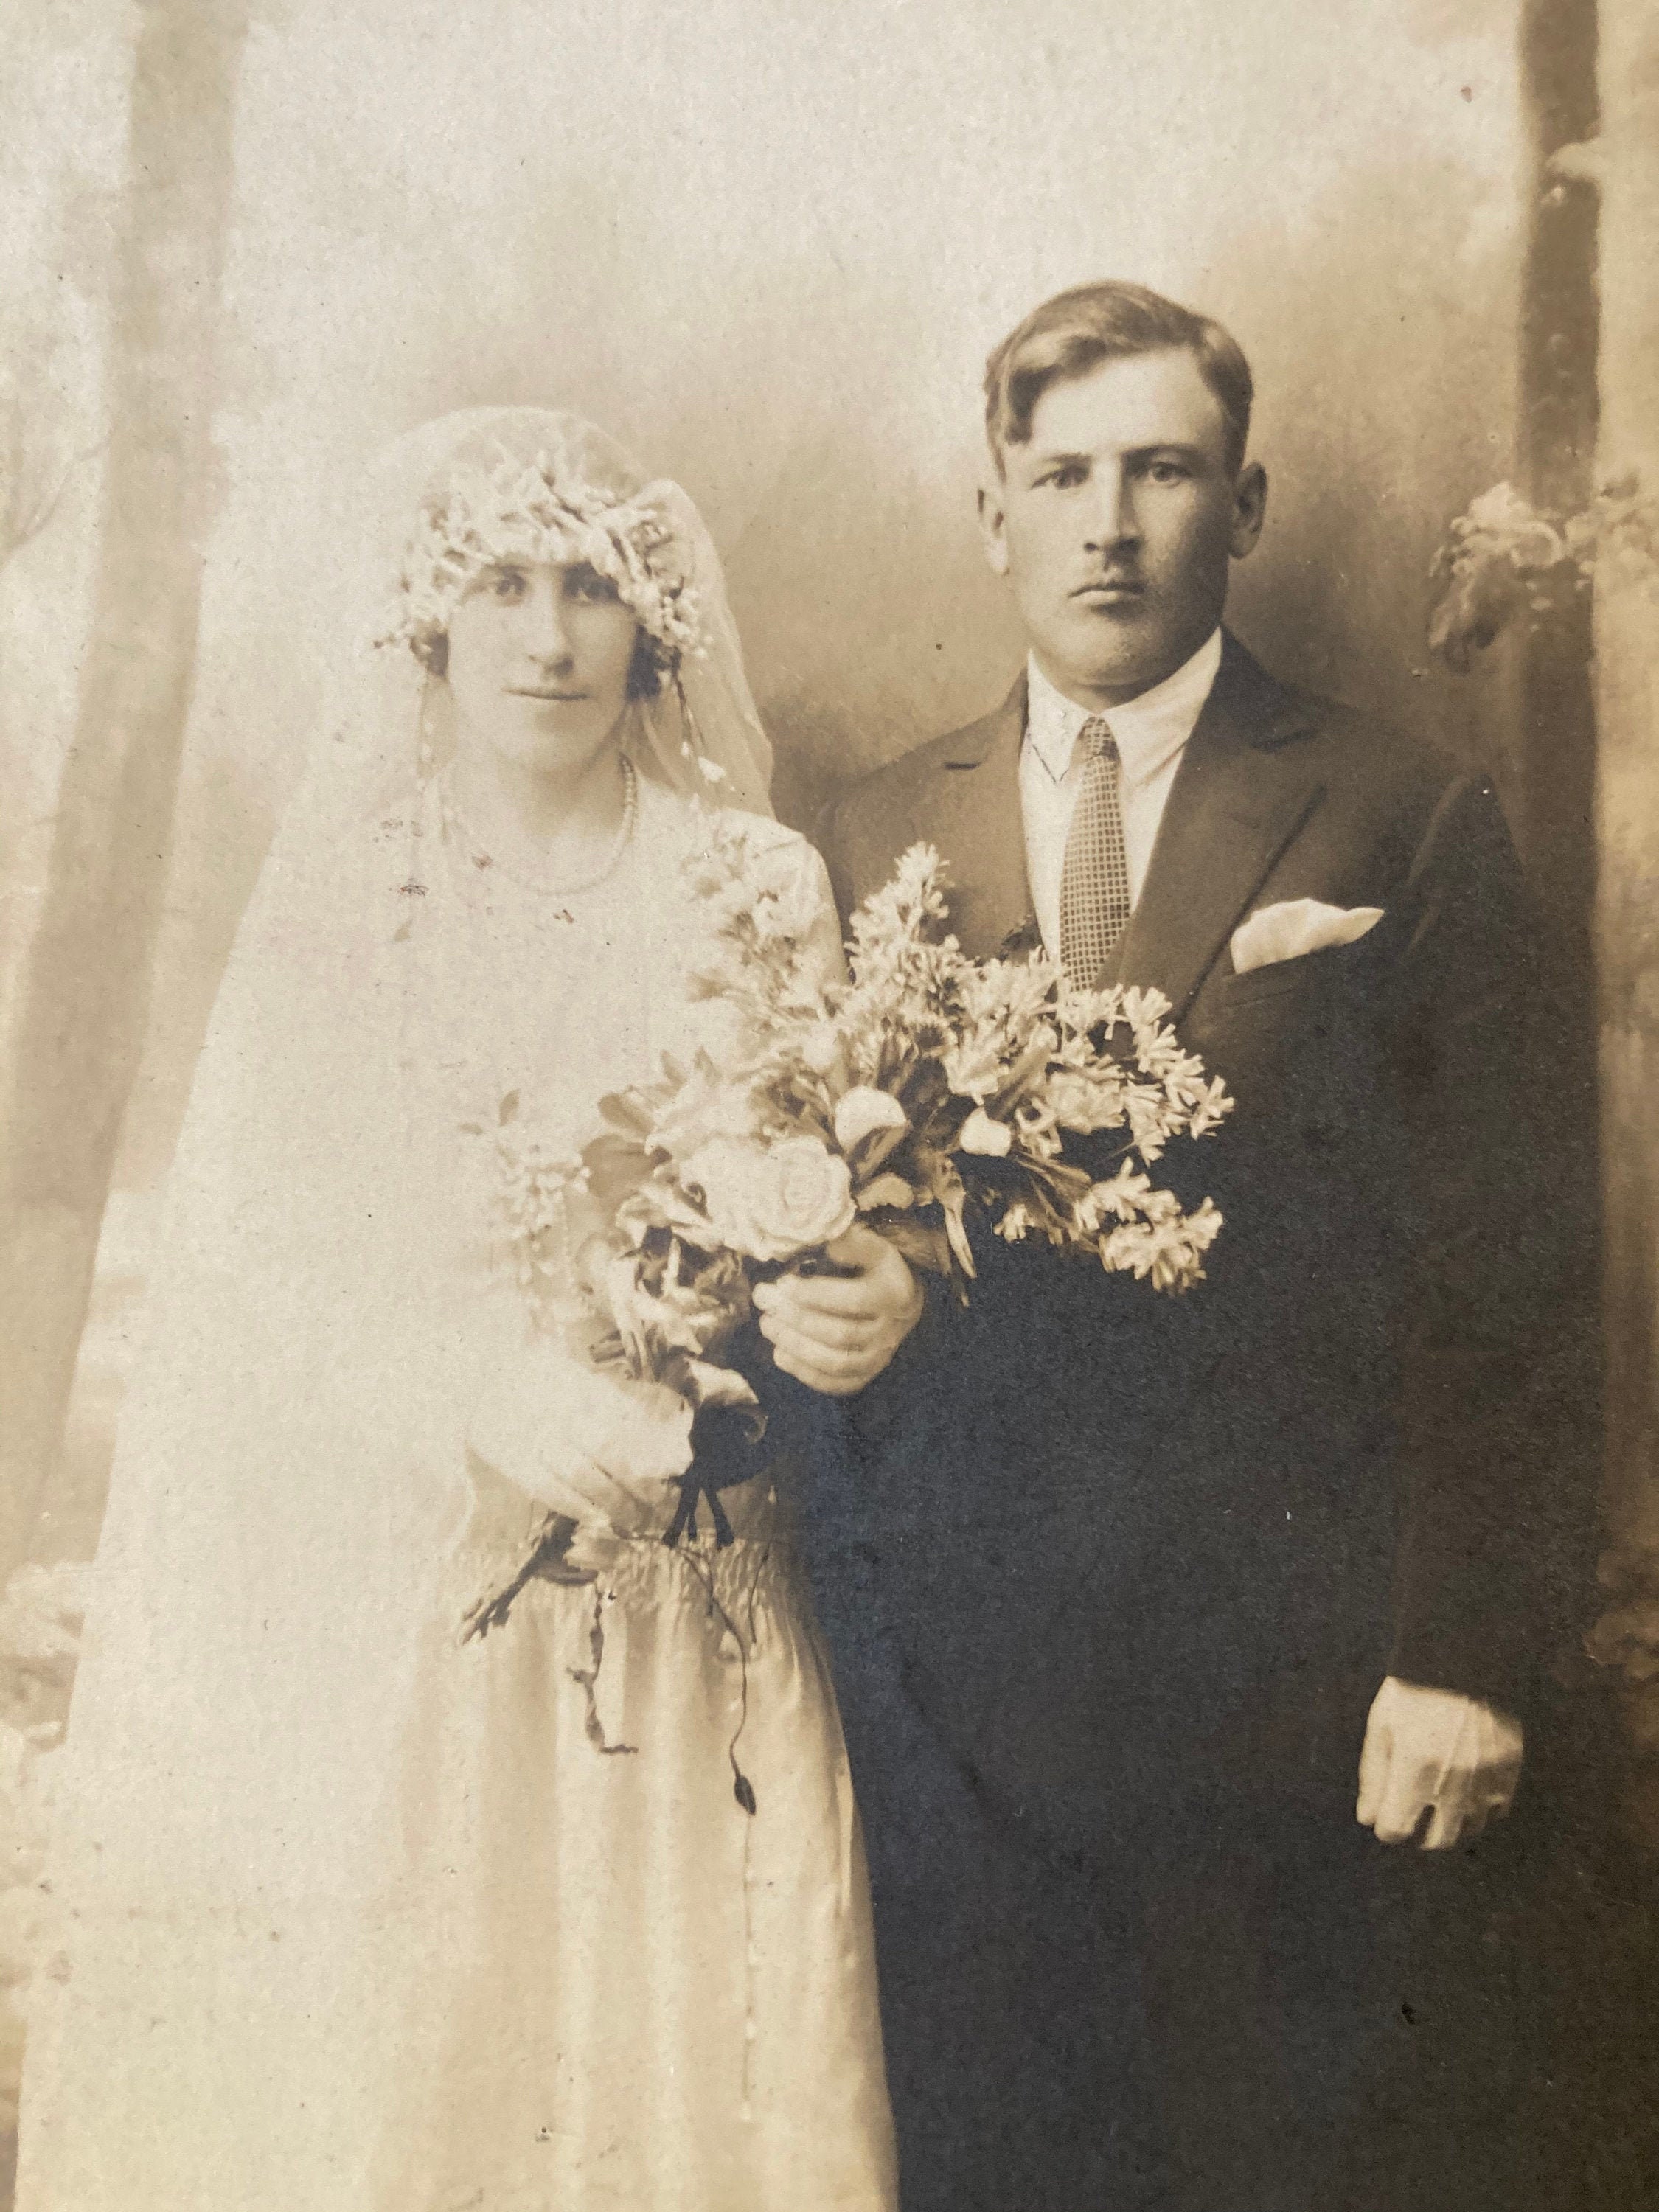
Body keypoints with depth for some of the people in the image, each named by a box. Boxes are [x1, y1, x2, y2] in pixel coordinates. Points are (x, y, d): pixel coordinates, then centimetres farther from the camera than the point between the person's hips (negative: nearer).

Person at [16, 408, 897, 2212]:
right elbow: (248, 1240, -5)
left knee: (646, 2042, 6)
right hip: (357, 1604, 1)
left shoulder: (756, 889, 2)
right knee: (346, 2061, 7)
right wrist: (498, 1393, -21)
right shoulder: (341, 876, 2)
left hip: (659, 1629, 0)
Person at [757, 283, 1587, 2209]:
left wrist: (1462, 1659, -9)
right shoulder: (872, 841, 10)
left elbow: (1493, 1277, -3)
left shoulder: (1408, 825, 1)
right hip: (956, 1673, 3)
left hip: (1297, 1688, -2)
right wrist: (806, 1306, -9)